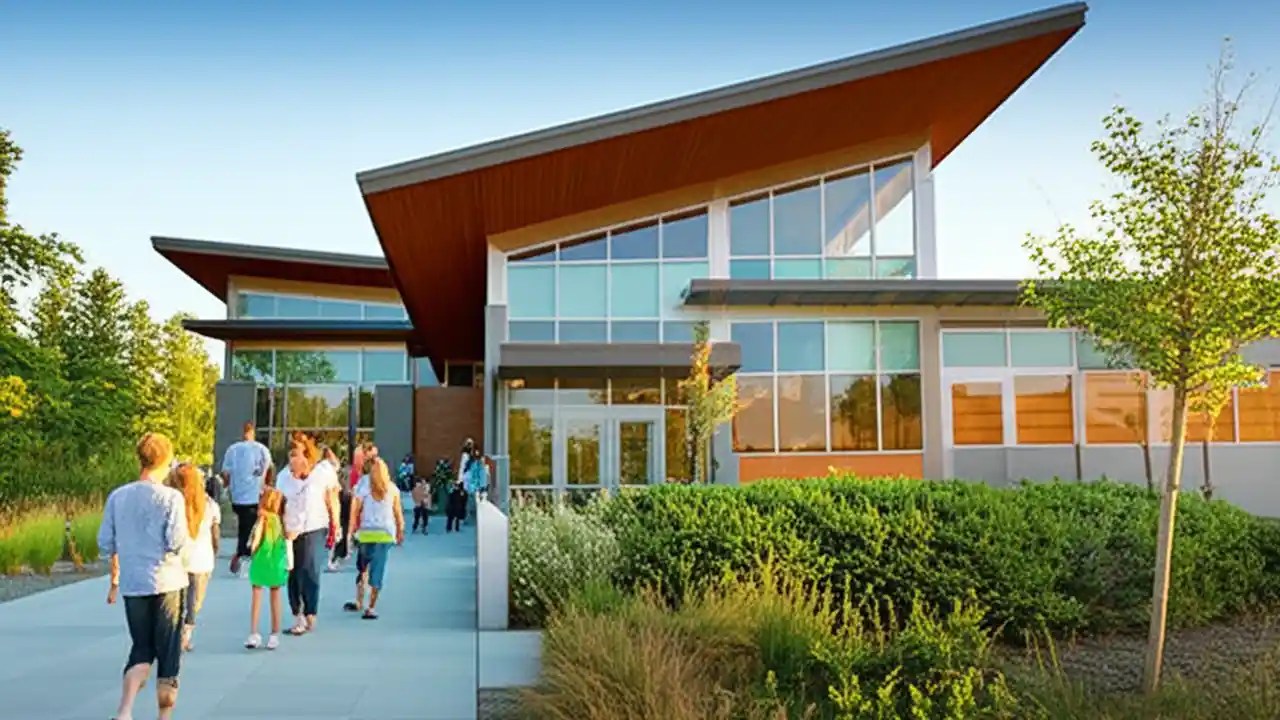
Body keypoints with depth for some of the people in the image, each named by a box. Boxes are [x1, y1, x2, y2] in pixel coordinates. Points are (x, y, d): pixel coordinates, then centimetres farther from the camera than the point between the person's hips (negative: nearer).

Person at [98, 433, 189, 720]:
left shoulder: (117, 496, 2)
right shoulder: (171, 497, -11)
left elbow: (106, 543, 6)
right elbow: (178, 542, -16)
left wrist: (115, 579, 20)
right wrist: (187, 539, 7)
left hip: (132, 584, 4)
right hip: (167, 582, -4)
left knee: (141, 650, 17)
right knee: (168, 653, 9)